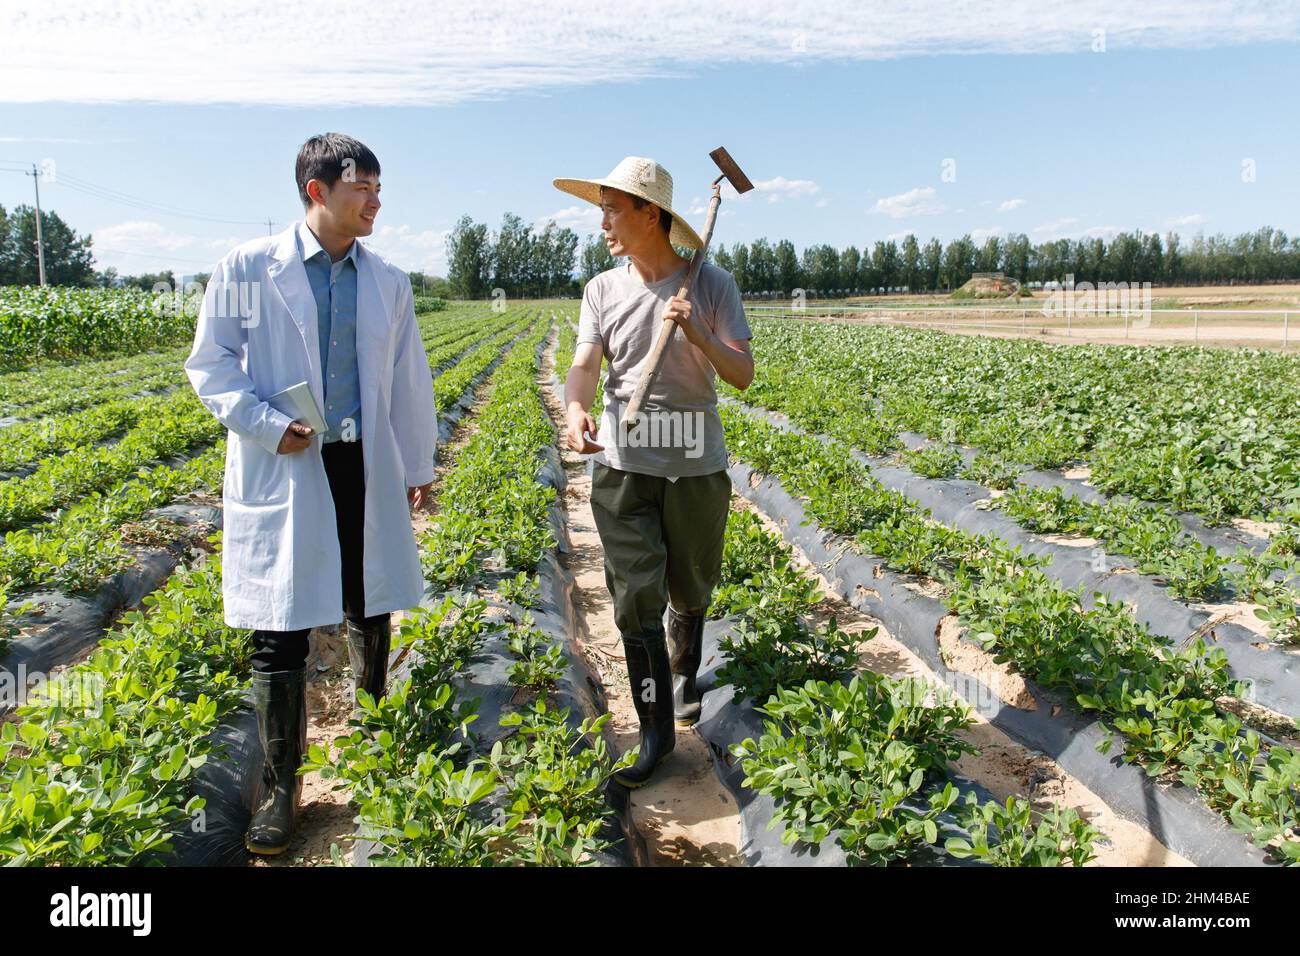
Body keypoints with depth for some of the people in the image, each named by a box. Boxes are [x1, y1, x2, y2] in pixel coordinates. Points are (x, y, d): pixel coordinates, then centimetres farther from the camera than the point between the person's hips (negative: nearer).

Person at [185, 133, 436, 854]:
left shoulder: (388, 282, 7)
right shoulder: (249, 268, -3)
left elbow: (408, 381, 14)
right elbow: (210, 362, 2)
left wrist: (417, 466, 17)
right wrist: (266, 425, -13)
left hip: (364, 468, 4)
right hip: (284, 471, -3)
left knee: (371, 612, 14)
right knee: (280, 631, 1)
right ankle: (280, 786, 16)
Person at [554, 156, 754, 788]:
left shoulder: (712, 285, -2)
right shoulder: (602, 290, 5)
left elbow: (743, 375, -6)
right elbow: (584, 366, -5)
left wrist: (697, 334, -23)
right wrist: (575, 410, -28)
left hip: (696, 464, -1)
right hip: (622, 464, 1)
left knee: (690, 589, 16)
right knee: (635, 595, -3)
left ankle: (683, 675, 47)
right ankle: (657, 730, 11)